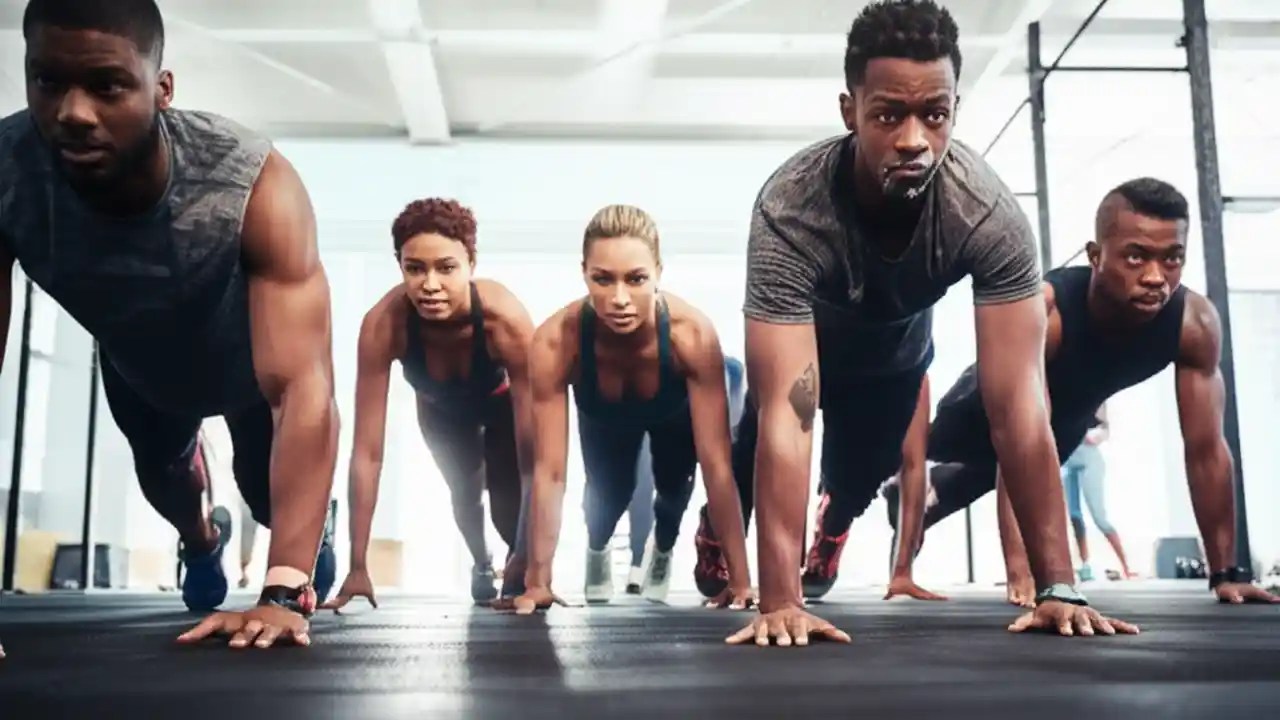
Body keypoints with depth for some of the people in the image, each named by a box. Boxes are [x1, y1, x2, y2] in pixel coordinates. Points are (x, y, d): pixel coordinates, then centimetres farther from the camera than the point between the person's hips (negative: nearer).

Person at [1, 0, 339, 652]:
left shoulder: (255, 187, -46)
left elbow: (303, 388, -50)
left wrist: (281, 590, -57)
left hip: (249, 358, -2)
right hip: (135, 361, 3)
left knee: (271, 494, 8)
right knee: (163, 477, 24)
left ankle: (313, 534, 48)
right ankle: (202, 542, 63)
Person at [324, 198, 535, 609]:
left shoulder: (506, 319, -44)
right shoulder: (383, 324, -40)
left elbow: (533, 450, -39)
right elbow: (367, 452, -36)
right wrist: (358, 567, -36)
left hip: (500, 401, -1)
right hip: (440, 409, 2)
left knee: (508, 498, -12)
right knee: (464, 492, 6)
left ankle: (517, 570, 23)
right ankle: (481, 563, 42)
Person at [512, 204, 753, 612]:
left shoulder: (693, 334, -43)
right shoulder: (554, 342, -42)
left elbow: (716, 465, -39)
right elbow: (549, 472, -36)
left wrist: (740, 579, -38)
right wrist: (537, 583, -33)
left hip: (675, 414, 0)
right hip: (604, 419, 0)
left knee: (674, 484, -11)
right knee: (609, 491, -10)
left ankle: (663, 551, 27)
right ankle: (596, 550, 29)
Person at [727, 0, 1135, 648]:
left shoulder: (990, 214, -40)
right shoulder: (788, 211, -46)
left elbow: (1018, 404, -40)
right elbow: (786, 416, -49)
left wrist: (1058, 587, -43)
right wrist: (780, 601, -53)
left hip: (899, 342, 2)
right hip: (801, 336, -2)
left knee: (861, 477, 16)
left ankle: (830, 532, 56)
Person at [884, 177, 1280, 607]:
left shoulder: (1195, 322, -35)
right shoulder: (1040, 309, -48)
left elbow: (1207, 449, -28)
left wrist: (1225, 572, -26)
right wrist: (1021, 571, -57)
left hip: (1069, 420, 5)